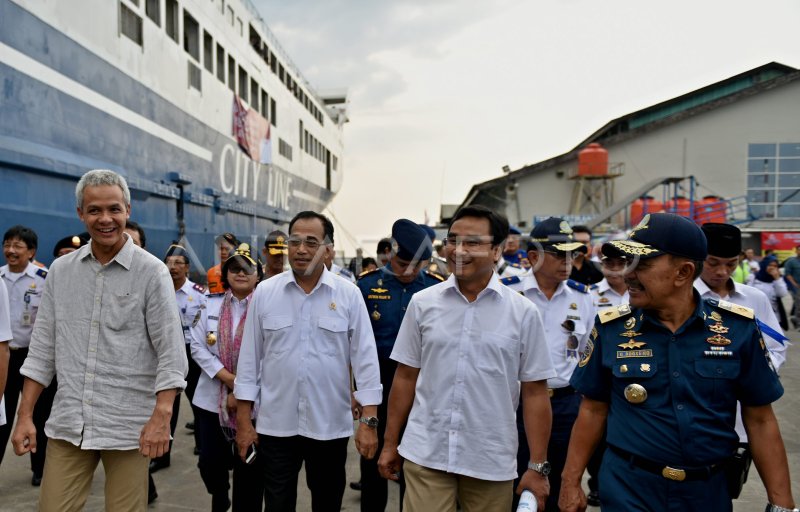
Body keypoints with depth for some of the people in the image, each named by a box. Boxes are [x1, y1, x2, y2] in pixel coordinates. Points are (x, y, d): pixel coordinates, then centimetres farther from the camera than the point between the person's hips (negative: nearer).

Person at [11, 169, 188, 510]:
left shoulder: (152, 272, -8)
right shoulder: (60, 271, 6)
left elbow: (171, 353, -11)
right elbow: (43, 348, 10)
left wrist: (161, 417, -19)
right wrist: (25, 415, 6)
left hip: (129, 426, -3)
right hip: (67, 424, 4)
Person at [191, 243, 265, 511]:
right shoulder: (211, 304, 4)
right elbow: (197, 345, 0)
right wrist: (227, 377, -12)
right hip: (212, 398, 3)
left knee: (249, 467, 6)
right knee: (210, 461, 8)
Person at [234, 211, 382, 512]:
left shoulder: (349, 295, -5)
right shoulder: (265, 292, -1)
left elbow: (365, 359, -4)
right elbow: (250, 359, 2)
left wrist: (368, 421, -8)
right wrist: (244, 420, 1)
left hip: (331, 425, 0)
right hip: (276, 425, 1)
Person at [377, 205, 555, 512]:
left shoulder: (523, 312, -4)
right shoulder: (422, 303, 0)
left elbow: (534, 392, -1)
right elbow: (406, 377, 6)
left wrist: (537, 466, -1)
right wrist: (390, 444, 8)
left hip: (492, 460, 0)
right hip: (424, 453, 1)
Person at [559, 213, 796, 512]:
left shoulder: (737, 328, -8)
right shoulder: (611, 328, -9)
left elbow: (760, 420, -1)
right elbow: (593, 410, -1)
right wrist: (571, 482, -1)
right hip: (628, 487, -2)